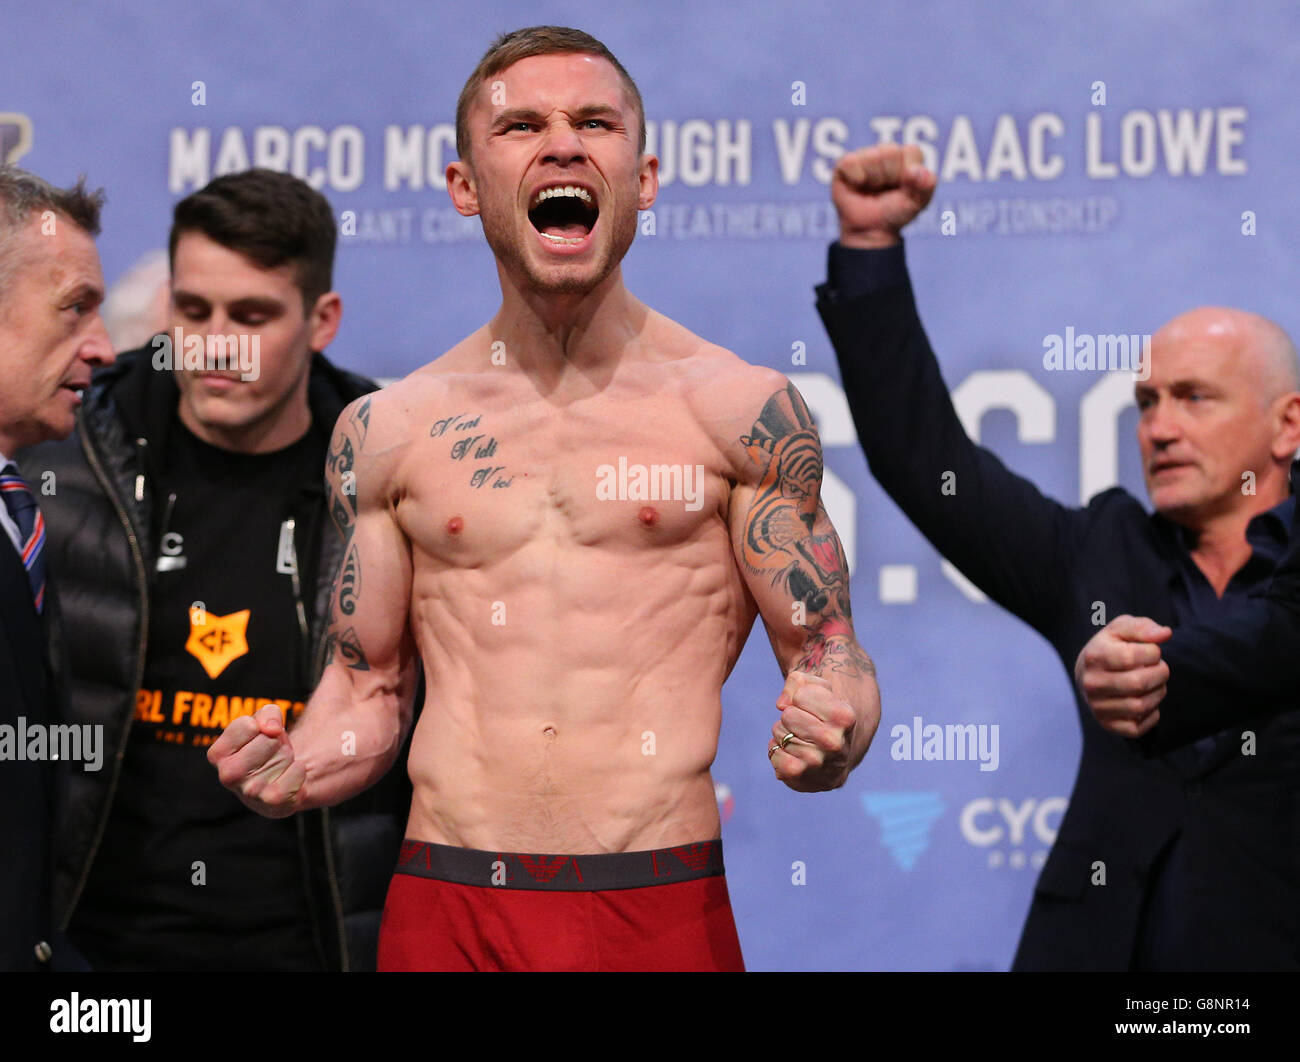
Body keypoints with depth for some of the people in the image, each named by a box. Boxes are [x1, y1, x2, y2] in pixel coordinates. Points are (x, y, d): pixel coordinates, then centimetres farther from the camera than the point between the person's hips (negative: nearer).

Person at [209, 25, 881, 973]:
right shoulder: (386, 432, 8)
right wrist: (286, 773, -7)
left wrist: (828, 741, -18)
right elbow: (369, 689, 14)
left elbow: (828, 654, 4)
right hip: (446, 910, 2)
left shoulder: (743, 411, 3)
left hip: (665, 916, -2)